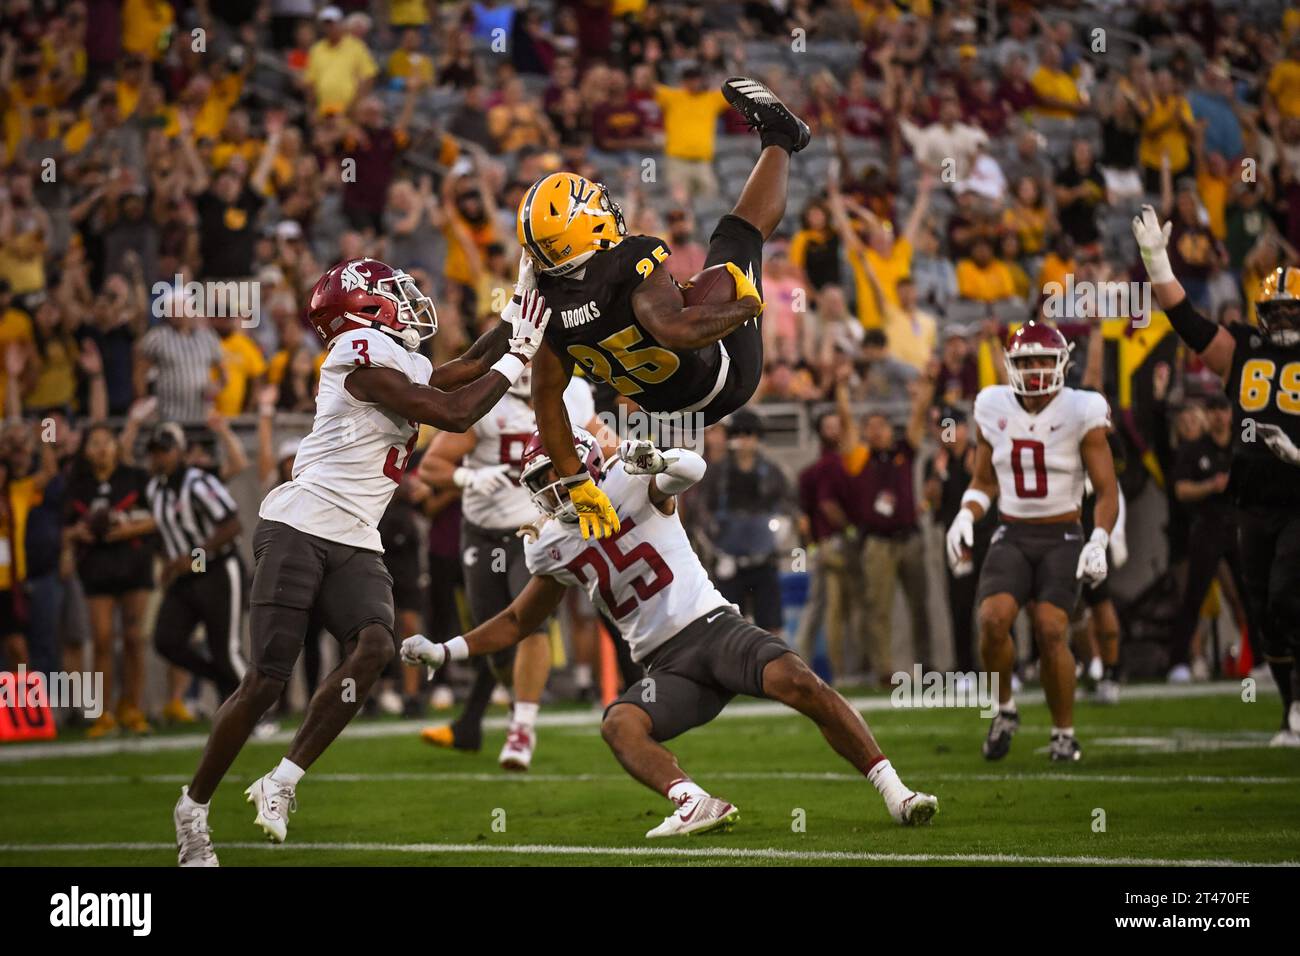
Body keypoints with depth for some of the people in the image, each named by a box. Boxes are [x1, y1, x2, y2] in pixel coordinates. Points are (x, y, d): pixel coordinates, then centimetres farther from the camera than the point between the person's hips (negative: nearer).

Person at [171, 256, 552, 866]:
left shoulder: (406, 365, 17)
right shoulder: (363, 357, -10)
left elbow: (471, 368, 36)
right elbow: (455, 414, -12)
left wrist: (521, 307, 26)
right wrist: (517, 354, -2)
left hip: (355, 546, 8)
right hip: (298, 531, -8)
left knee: (374, 648, -21)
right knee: (267, 679, -11)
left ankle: (281, 783, -13)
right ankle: (193, 808, 5)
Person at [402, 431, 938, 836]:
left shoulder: (629, 485, -2)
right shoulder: (553, 548, 13)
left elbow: (692, 470, -24)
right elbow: (520, 621, 28)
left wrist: (657, 462, -47)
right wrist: (447, 651, 19)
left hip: (713, 626, -4)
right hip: (668, 665, 4)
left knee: (799, 682, -29)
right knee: (619, 725, -28)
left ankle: (894, 792, -26)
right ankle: (696, 804, -48)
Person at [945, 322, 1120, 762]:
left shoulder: (1080, 414, -7)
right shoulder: (994, 410, 4)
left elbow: (1107, 491, -4)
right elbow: (984, 481, 17)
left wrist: (1098, 542, -19)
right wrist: (966, 516, -2)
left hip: (1062, 539, -3)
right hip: (1011, 537, 3)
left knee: (1050, 630, -20)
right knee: (994, 620, -22)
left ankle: (1064, 733, -2)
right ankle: (1004, 708, 3)